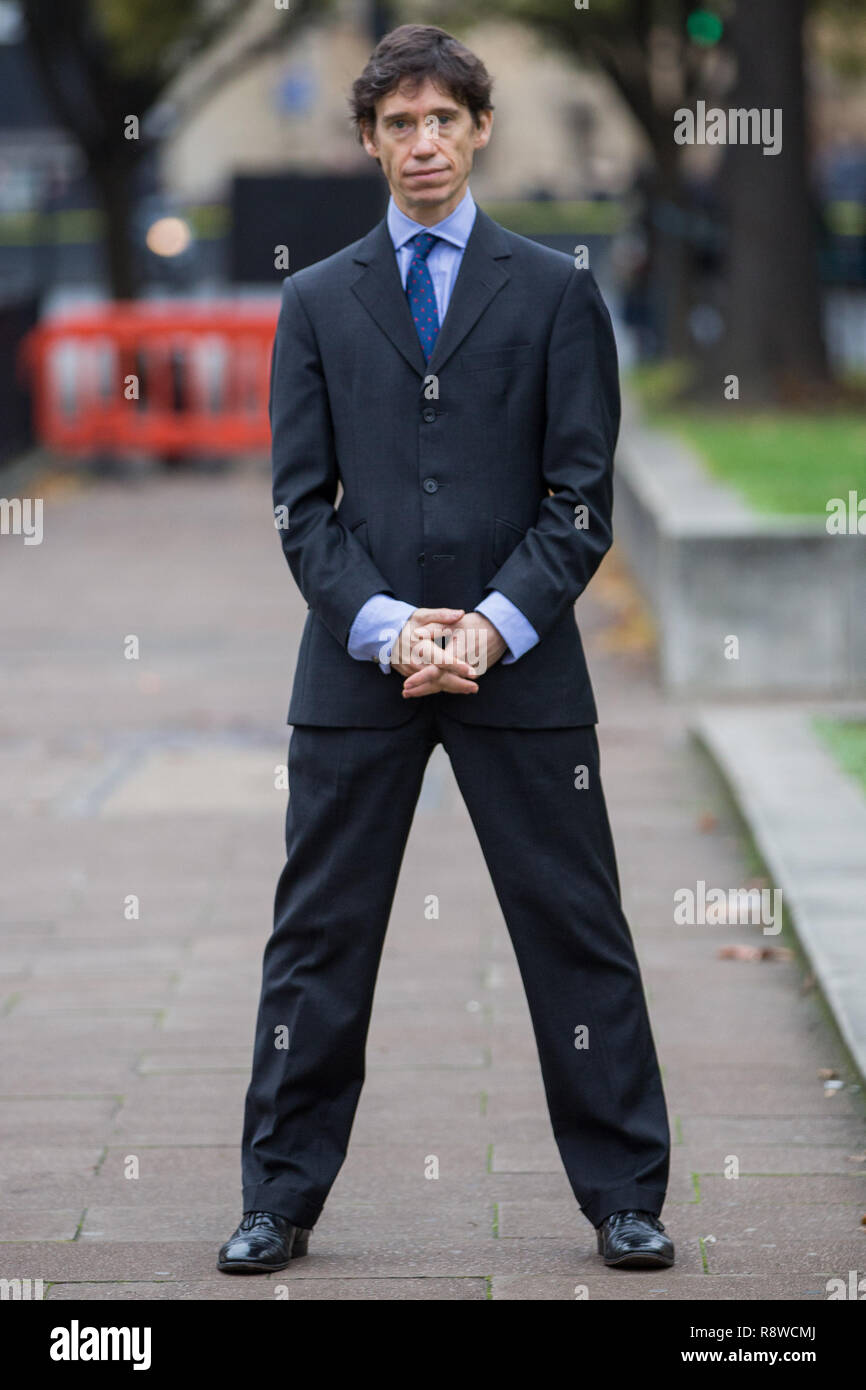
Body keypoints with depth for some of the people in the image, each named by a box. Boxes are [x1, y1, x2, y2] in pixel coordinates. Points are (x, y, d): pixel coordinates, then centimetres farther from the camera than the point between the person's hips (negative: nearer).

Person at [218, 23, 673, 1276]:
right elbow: (302, 503, 5)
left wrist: (495, 626, -12)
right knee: (319, 936, 4)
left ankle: (624, 1198, 12)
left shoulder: (556, 293, 5)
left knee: (576, 929, 2)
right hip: (356, 668, 1)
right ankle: (280, 1202, 13)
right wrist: (387, 626, -10)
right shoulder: (317, 302, 9)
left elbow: (582, 498, 0)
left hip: (521, 664, -1)